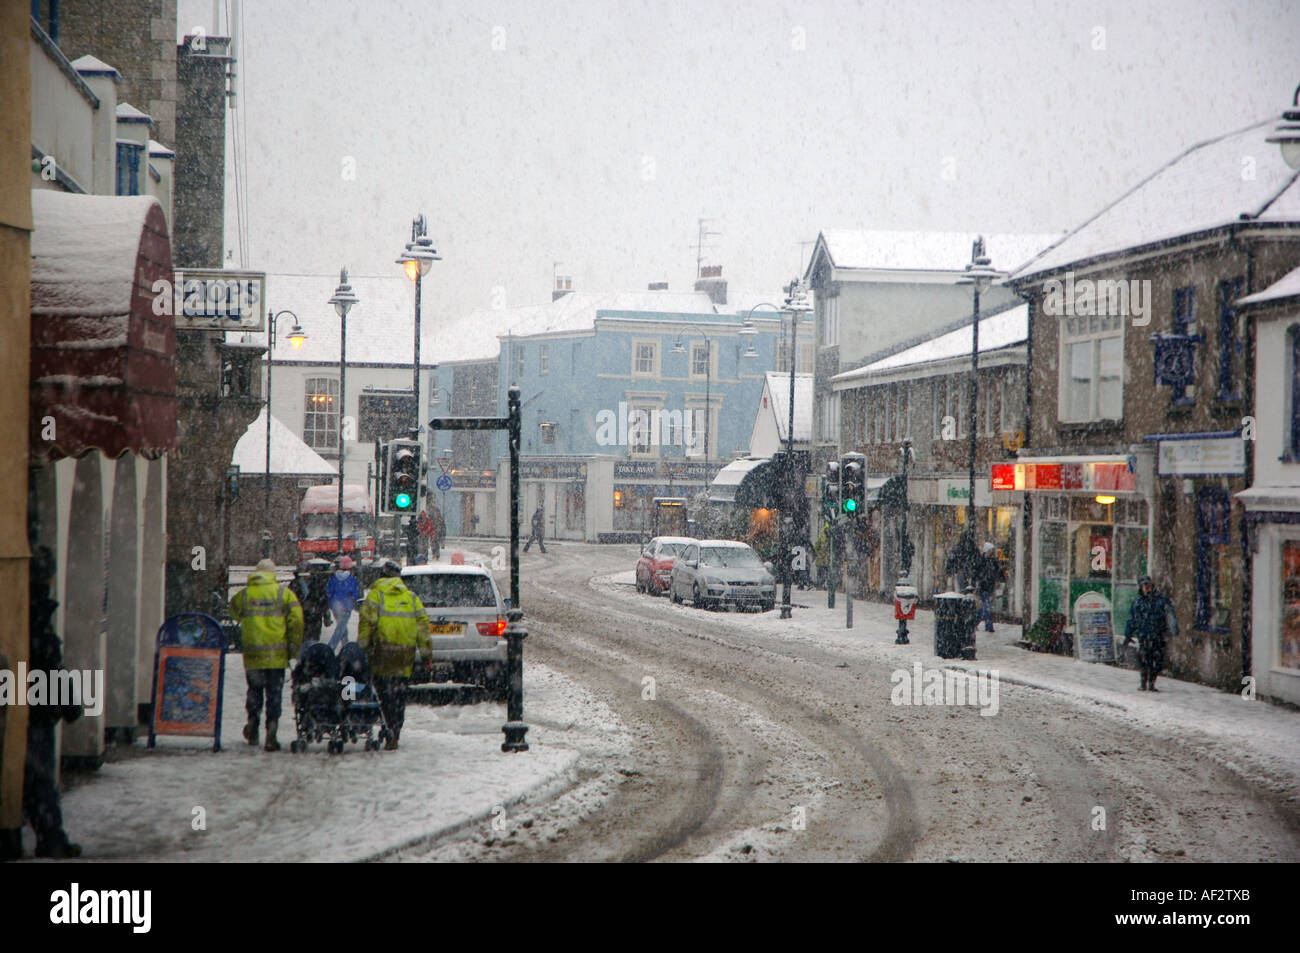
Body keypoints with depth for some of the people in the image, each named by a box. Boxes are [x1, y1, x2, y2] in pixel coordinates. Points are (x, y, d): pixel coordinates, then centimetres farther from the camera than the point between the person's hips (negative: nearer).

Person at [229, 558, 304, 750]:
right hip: (277, 654, -1)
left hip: (252, 654, 1)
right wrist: (294, 647, 1)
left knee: (254, 691, 18)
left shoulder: (244, 594, 3)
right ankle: (271, 732, -5)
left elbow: (234, 613, 17)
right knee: (274, 694, 3)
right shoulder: (284, 593, -1)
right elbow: (296, 621, -5)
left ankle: (252, 729, 17)